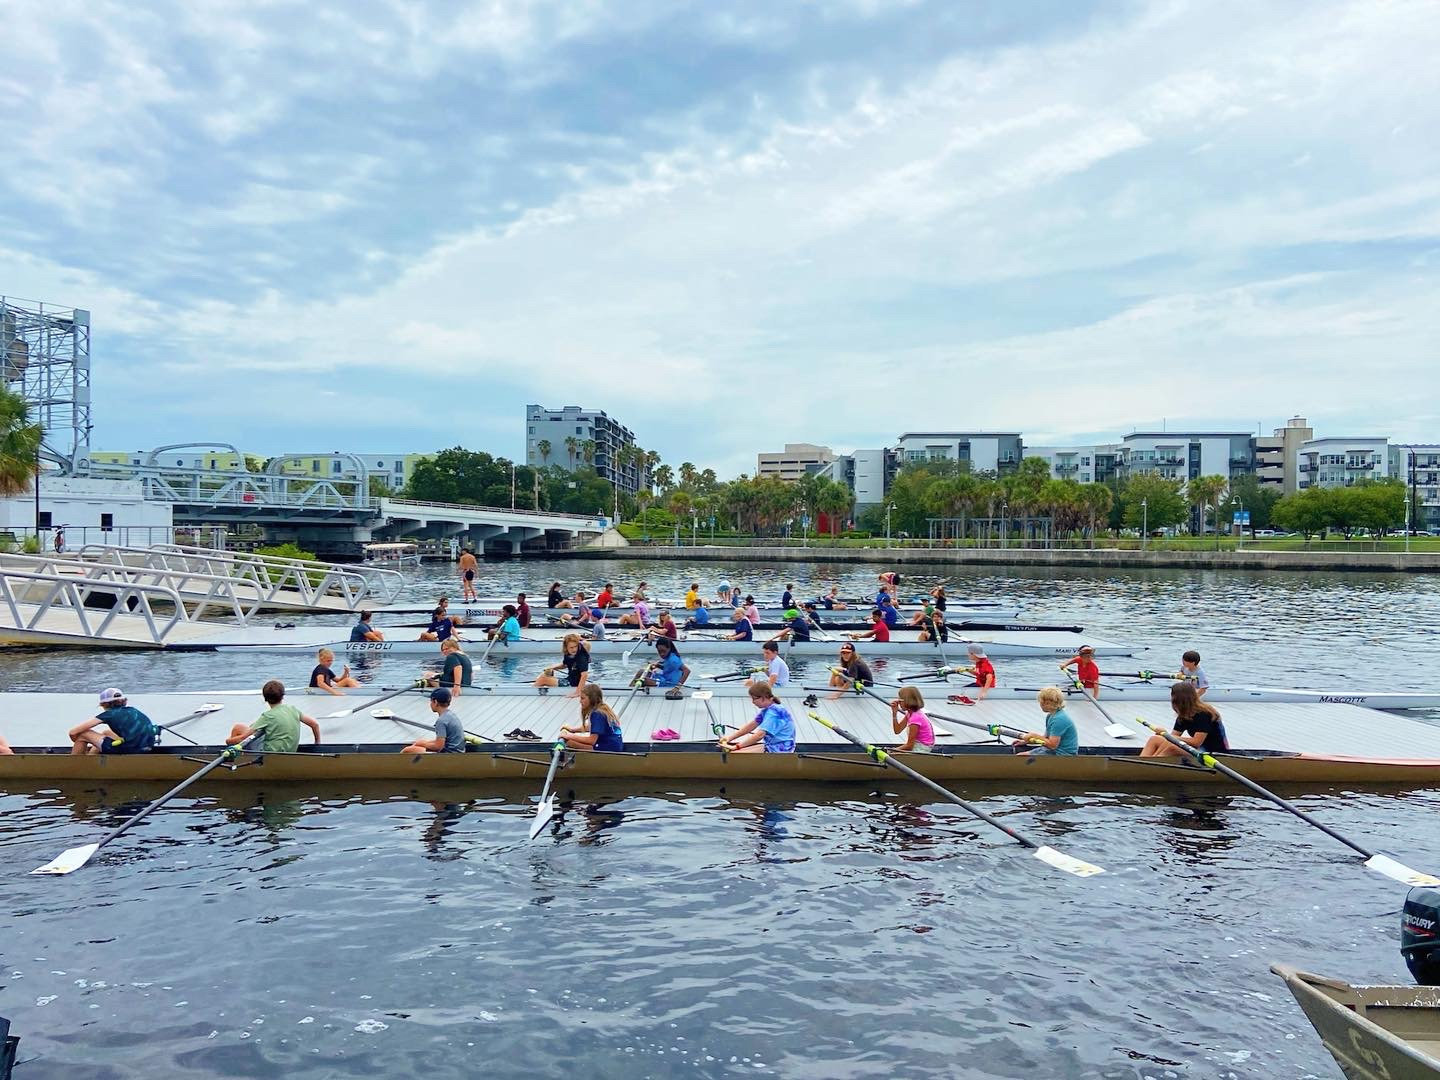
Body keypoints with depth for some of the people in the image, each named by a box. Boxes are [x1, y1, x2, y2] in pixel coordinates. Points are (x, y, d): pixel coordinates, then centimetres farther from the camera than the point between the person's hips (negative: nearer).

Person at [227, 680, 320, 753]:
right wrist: (317, 742, 19)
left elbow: (242, 738, -13)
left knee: (238, 728, 5)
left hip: (270, 754, -7)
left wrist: (229, 741, 5)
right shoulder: (293, 710, 1)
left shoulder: (267, 716, -13)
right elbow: (315, 724, 5)